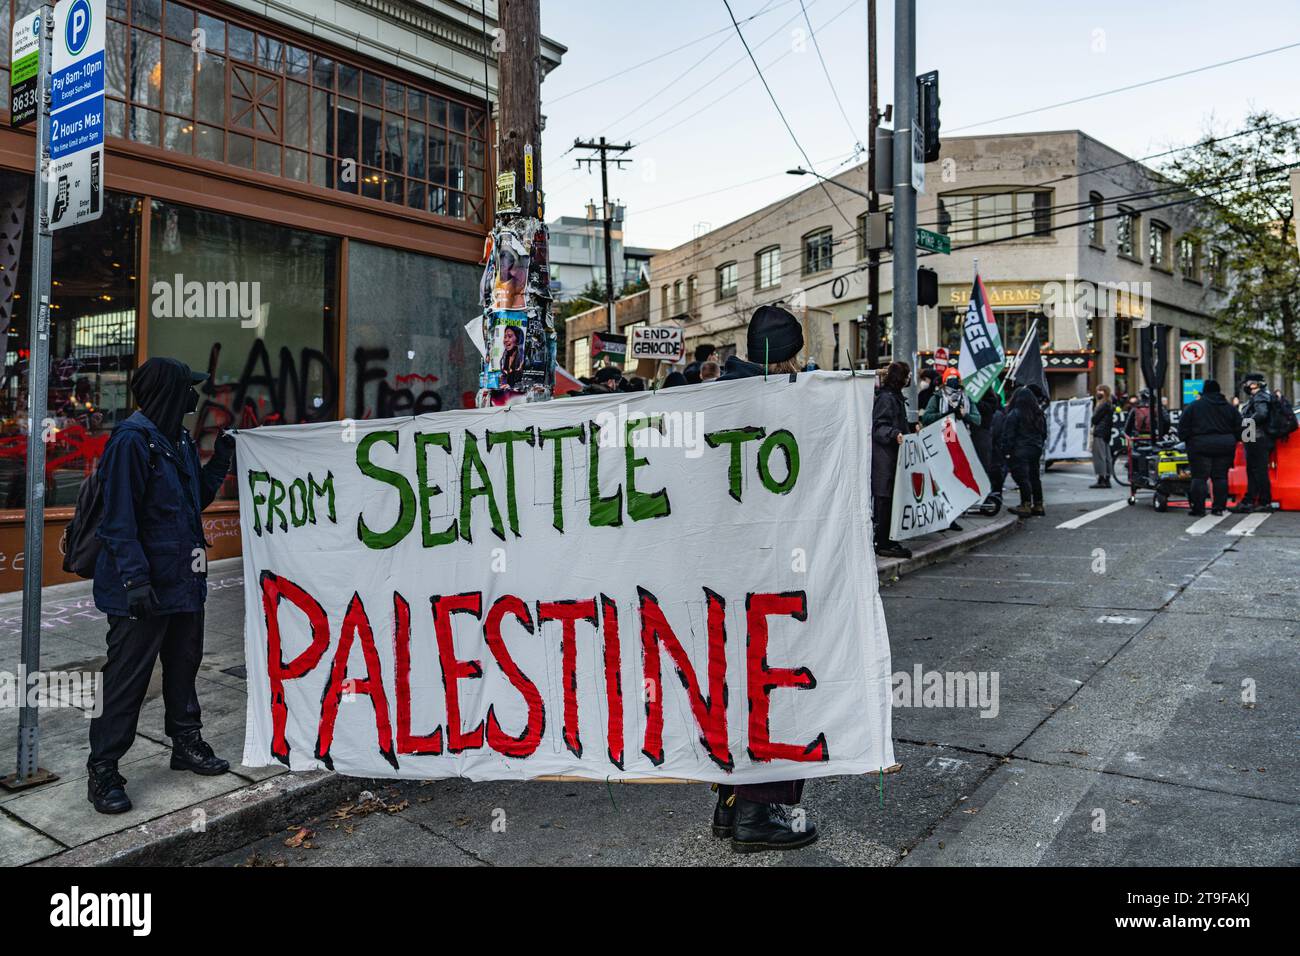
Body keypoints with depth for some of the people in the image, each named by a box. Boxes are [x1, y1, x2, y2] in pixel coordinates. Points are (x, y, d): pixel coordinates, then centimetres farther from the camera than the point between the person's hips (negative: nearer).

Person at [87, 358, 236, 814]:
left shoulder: (180, 440, 11)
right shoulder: (132, 439, -16)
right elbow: (119, 517, -20)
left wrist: (220, 460, 9)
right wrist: (135, 579, -25)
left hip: (184, 581, 9)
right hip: (144, 588, -9)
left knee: (184, 665, 19)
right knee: (126, 678, 0)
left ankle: (187, 743, 35)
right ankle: (102, 771, 12)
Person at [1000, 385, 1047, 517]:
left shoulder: (1014, 414, -10)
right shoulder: (1039, 414, 12)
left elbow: (1008, 435, -12)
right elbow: (1044, 433, 19)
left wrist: (1005, 451, -8)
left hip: (1020, 451, -7)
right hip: (1036, 450, 7)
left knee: (1022, 477, -7)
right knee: (1034, 477, 13)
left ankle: (1026, 505, -9)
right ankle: (1038, 505, 18)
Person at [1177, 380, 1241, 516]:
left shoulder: (1193, 407, 0)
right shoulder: (1230, 408, 10)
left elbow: (1183, 427, -1)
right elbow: (1239, 428, 12)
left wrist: (1186, 440, 12)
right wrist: (1232, 441, 23)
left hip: (1200, 447, -3)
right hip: (1225, 447, 3)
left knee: (1199, 477, -1)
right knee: (1221, 477, 8)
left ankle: (1198, 508, -2)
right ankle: (1219, 507, 9)